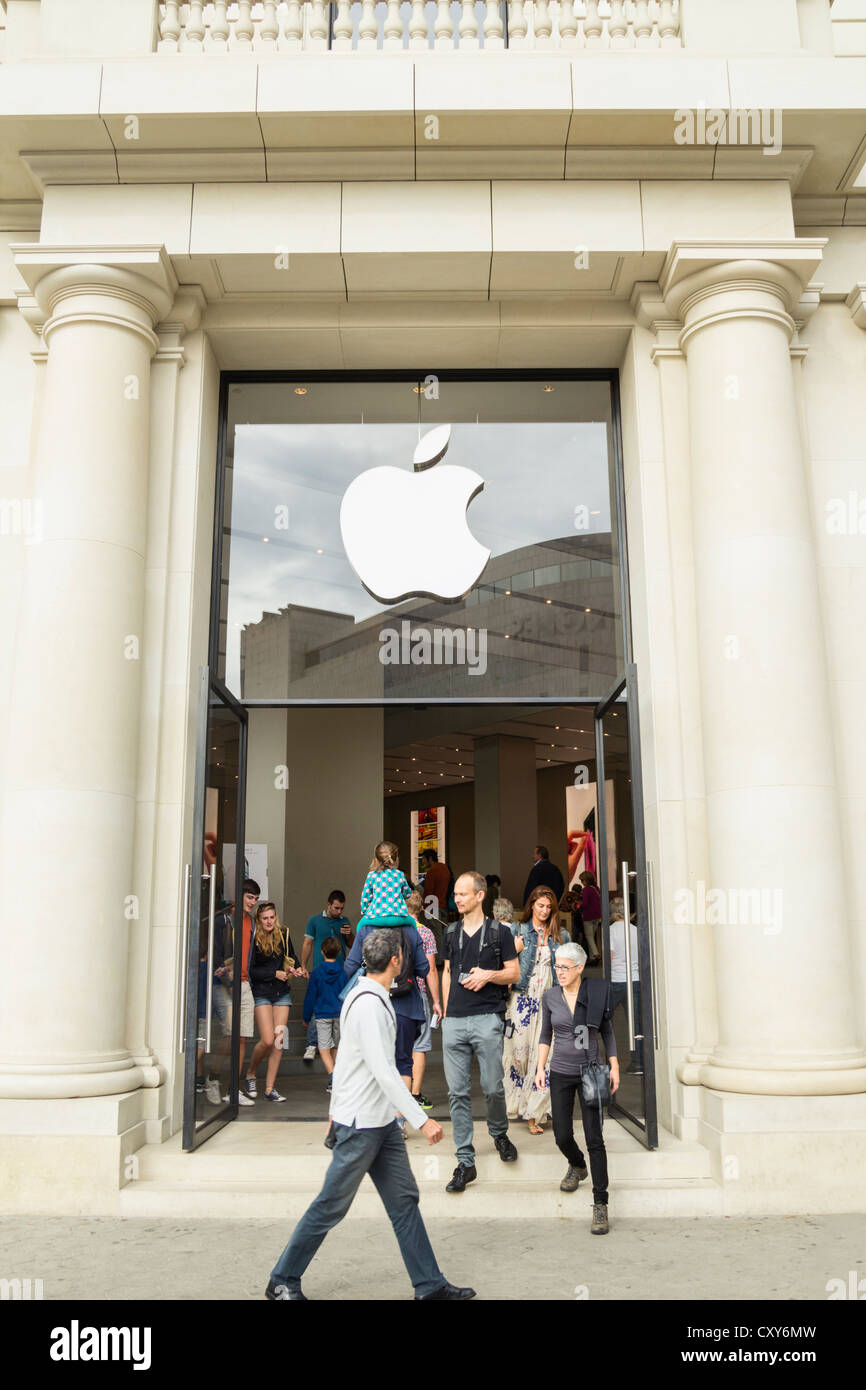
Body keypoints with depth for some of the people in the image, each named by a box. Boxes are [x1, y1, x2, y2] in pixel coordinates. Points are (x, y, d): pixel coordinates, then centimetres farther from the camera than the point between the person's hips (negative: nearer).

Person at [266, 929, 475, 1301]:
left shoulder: (372, 997, 9)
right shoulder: (369, 1004, -23)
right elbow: (384, 1072, -26)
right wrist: (421, 1120, -25)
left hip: (381, 1121, 10)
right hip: (360, 1123, -9)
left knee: (404, 1200, 11)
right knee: (331, 1206, 3)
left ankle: (430, 1286, 18)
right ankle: (282, 1281, 18)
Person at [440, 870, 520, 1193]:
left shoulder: (499, 931, 3)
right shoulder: (452, 933, 14)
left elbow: (514, 973, 4)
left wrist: (488, 974, -13)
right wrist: (445, 1010, 13)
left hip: (487, 1018, -3)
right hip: (454, 1021, 3)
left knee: (493, 1087, 0)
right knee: (457, 1092, 1)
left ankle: (499, 1133, 31)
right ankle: (465, 1162, 9)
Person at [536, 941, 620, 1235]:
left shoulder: (597, 991, -5)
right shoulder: (550, 996, -1)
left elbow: (607, 1031, 5)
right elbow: (546, 1034, 10)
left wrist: (614, 1067, 2)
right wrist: (541, 1067, 3)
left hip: (590, 1072, -2)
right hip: (560, 1073, 2)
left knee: (594, 1138, -7)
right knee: (562, 1136, 6)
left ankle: (600, 1205, 2)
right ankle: (577, 1167, 40)